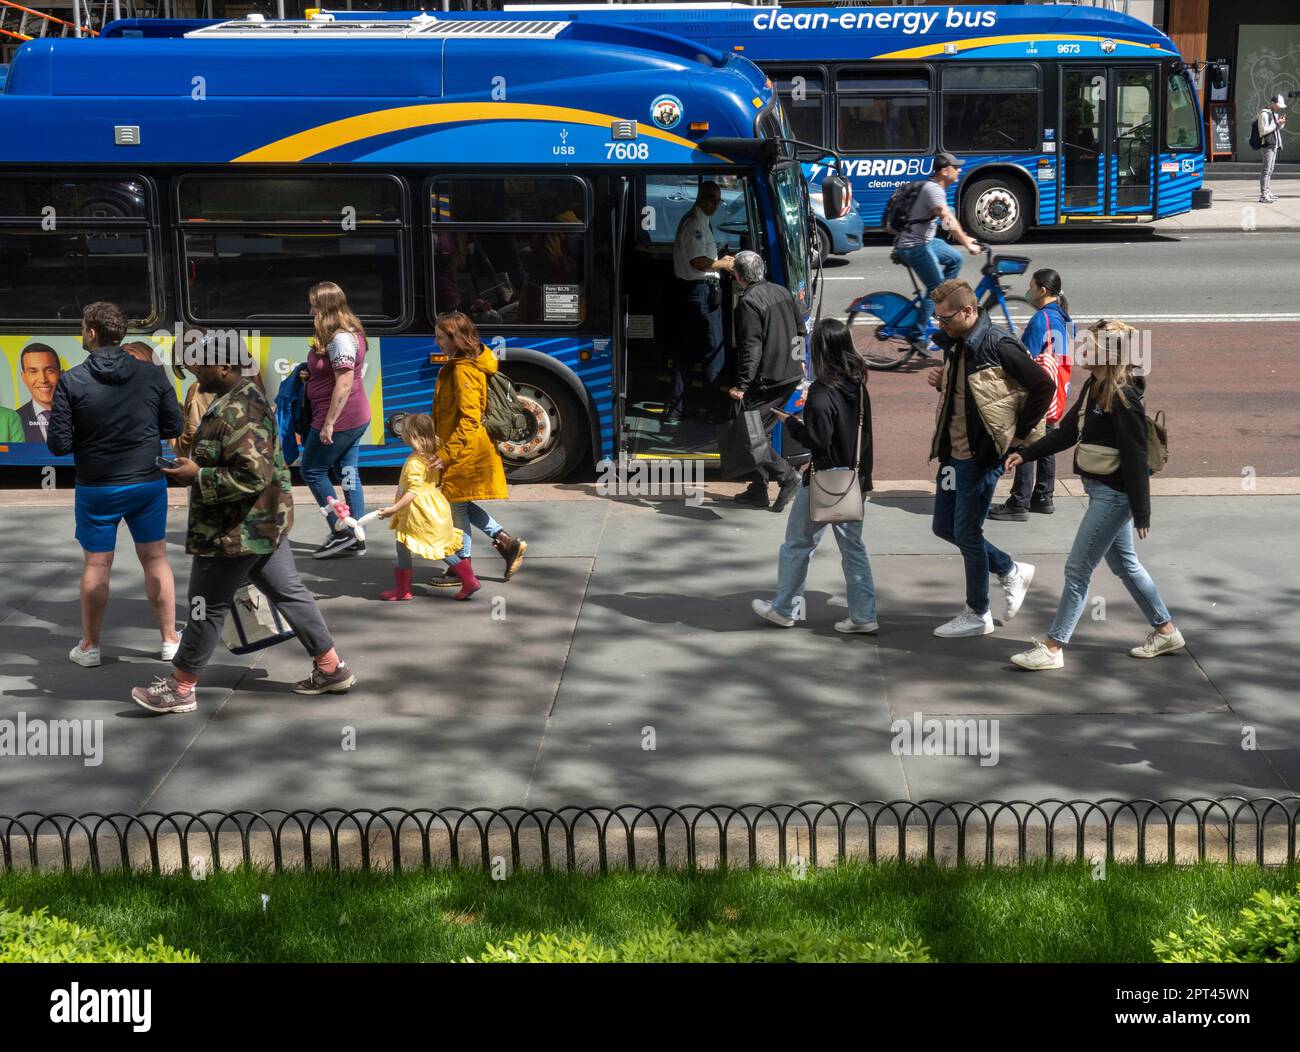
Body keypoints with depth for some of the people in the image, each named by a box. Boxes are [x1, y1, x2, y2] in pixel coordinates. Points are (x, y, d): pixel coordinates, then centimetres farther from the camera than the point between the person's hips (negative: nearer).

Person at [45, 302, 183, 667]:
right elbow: (174, 427, 1)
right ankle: (169, 640, 20)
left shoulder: (71, 382, -12)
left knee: (96, 566, 11)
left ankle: (89, 646, 21)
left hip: (96, 489, -2)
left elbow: (59, 445, -11)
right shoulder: (152, 375, -5)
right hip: (149, 484, 2)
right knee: (155, 559, 13)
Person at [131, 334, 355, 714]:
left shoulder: (237, 412, -24)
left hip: (237, 531, -11)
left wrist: (198, 476, -23)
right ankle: (331, 668, 20)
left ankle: (180, 687, 15)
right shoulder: (247, 396, 9)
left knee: (208, 608, 2)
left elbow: (253, 476, -29)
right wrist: (198, 463, 13)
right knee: (288, 593, 15)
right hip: (265, 522, 11)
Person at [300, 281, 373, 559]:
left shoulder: (340, 339, -21)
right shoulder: (349, 333, 10)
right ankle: (356, 539, 14)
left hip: (339, 419, -10)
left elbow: (344, 383, -25)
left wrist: (329, 423, -24)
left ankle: (340, 532, 3)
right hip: (356, 418, 10)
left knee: (311, 471, 2)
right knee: (348, 475, 11)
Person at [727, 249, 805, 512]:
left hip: (766, 380, -9)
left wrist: (742, 385, -19)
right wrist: (798, 360, 33)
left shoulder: (748, 303, -15)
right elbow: (800, 330, 20)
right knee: (762, 431, 16)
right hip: (791, 376, 9)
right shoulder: (782, 292, 10)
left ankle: (787, 476, -11)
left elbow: (751, 348, -21)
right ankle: (758, 490, 18)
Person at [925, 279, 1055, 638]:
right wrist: (942, 383, 0)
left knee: (967, 532, -1)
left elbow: (1044, 386, -18)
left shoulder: (998, 345, -18)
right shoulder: (956, 345, 8)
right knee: (944, 527, 14)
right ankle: (1011, 571, 29)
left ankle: (977, 614, 14)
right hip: (953, 452, 9)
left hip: (982, 455, -9)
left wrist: (1018, 433, -14)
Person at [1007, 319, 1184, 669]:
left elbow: (1136, 458, -20)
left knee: (1077, 569, -3)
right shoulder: (1094, 387, 6)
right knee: (1124, 563, 20)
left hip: (1113, 495, -10)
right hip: (1103, 491, 10)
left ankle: (1053, 647, 5)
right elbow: (1067, 431, 14)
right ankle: (1165, 631, 33)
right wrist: (1026, 454, 7)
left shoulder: (1124, 399, -21)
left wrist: (1141, 514, -18)